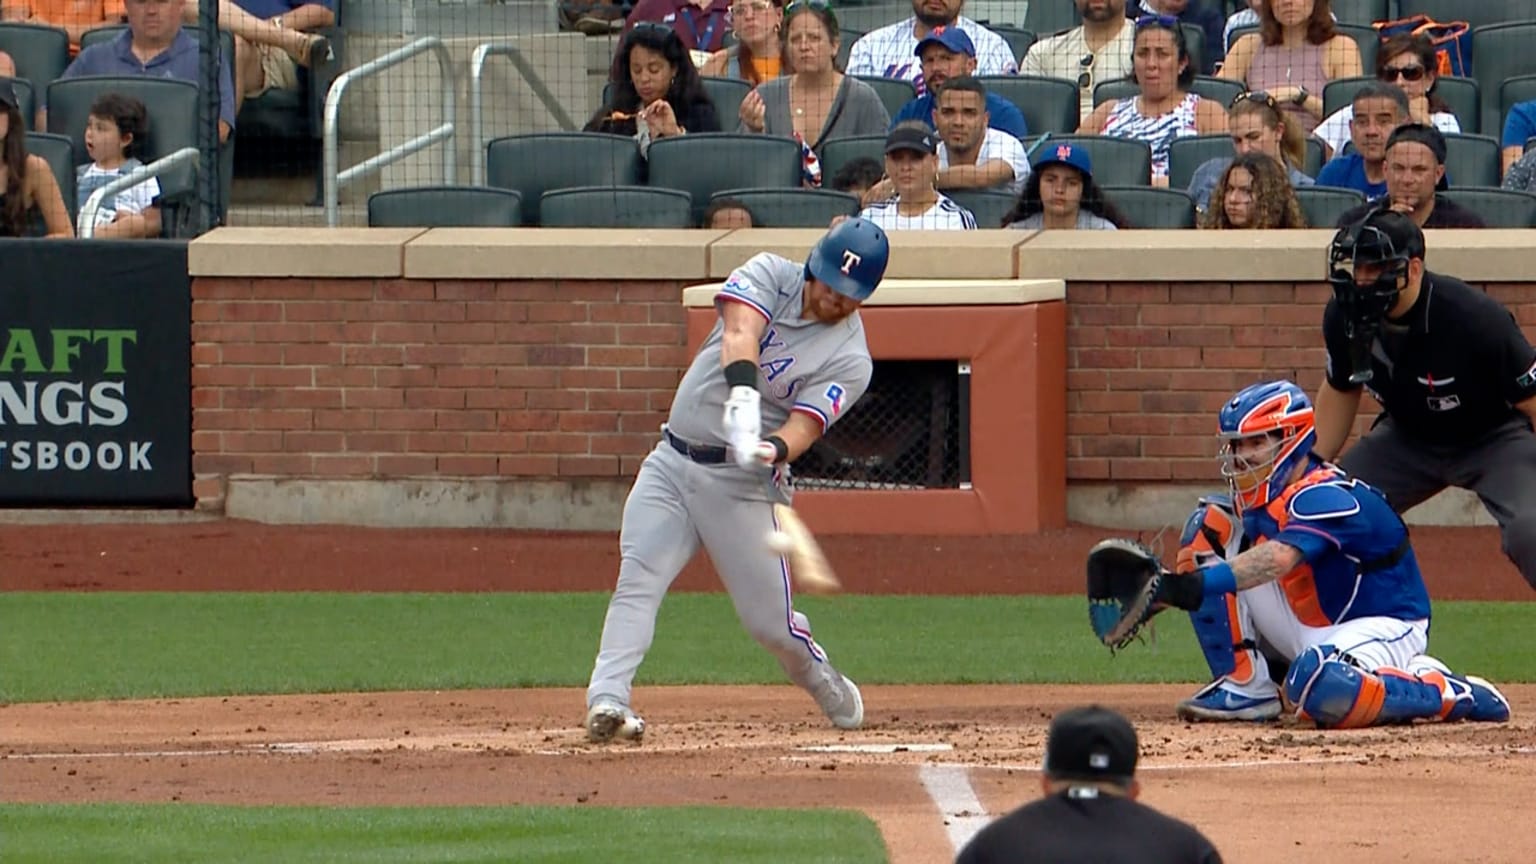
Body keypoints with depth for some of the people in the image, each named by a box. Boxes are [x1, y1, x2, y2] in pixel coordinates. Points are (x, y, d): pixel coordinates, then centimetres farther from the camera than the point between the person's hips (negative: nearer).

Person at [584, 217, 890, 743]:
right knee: (638, 580, -17)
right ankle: (607, 700, -26)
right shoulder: (769, 275, 1)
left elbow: (805, 425, -19)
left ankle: (834, 696, 28)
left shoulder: (849, 359, -5)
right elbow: (740, 330, -20)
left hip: (741, 483, -2)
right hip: (671, 463, 2)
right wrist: (742, 391, -40)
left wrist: (776, 449, -42)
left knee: (770, 621, 0)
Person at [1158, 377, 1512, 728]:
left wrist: (1203, 583, -56)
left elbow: (1279, 558, -44)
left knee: (1321, 686, -44)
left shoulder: (1324, 497, -26)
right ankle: (1244, 686, -2)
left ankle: (1449, 693, -15)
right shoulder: (1256, 496, 2)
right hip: (1309, 631, 8)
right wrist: (1178, 587, -20)